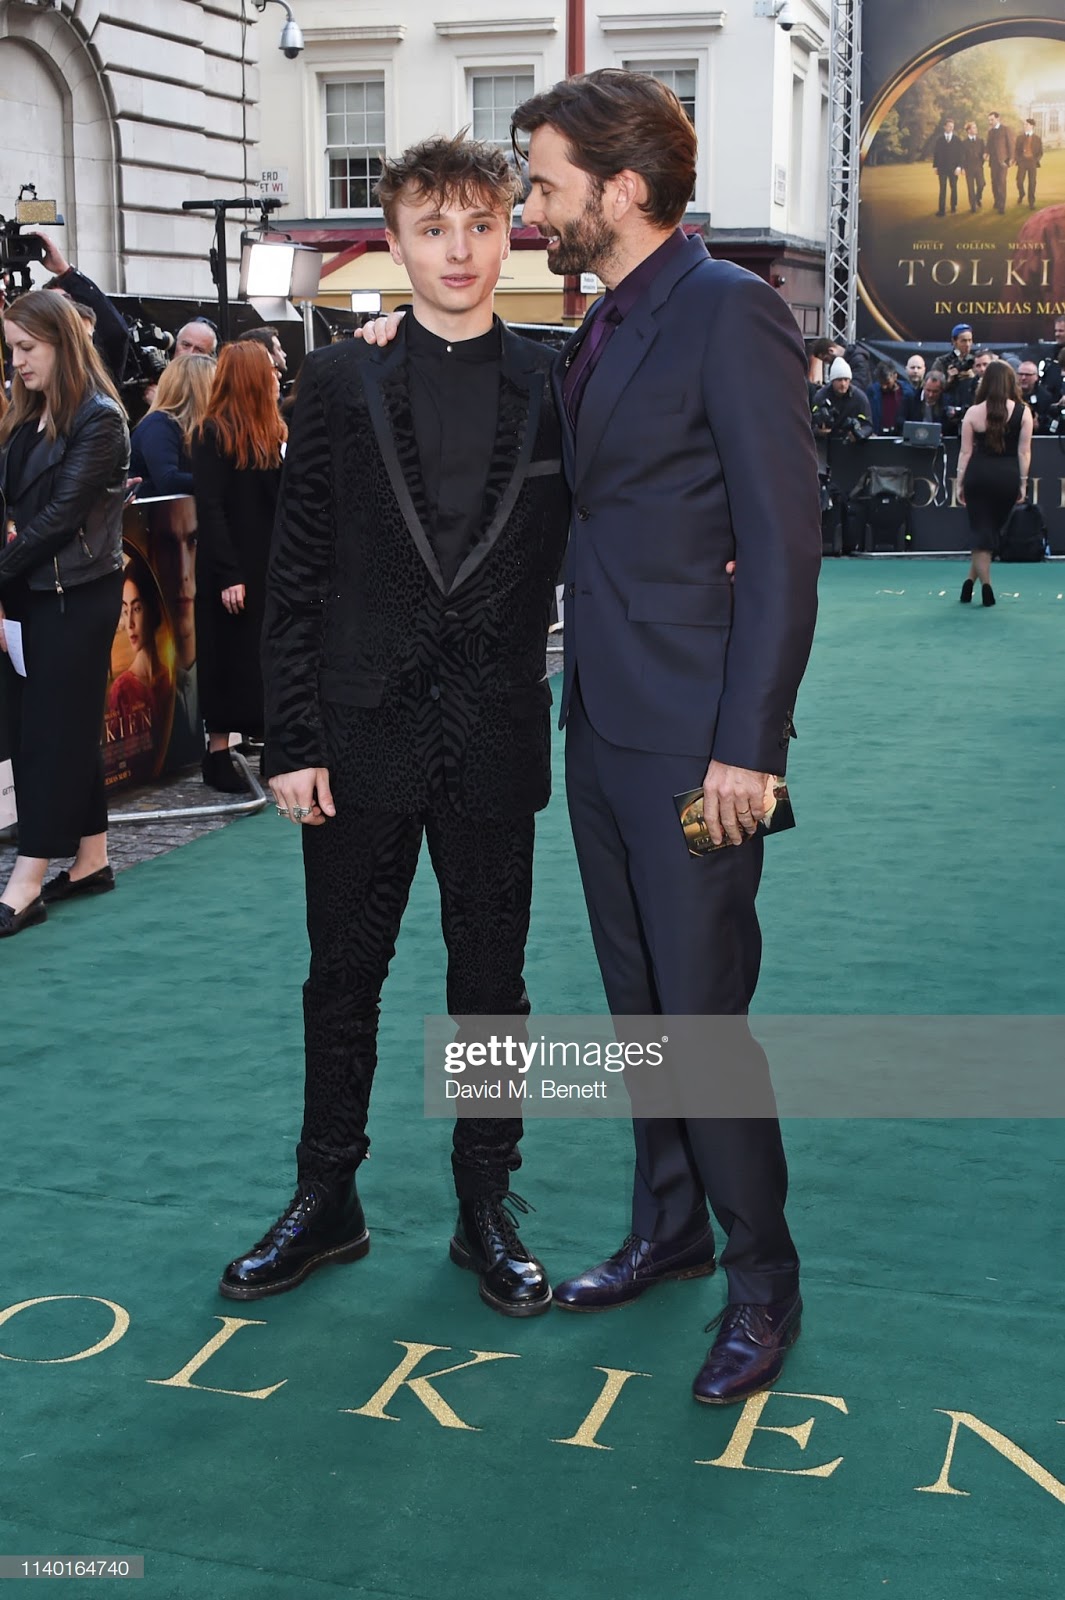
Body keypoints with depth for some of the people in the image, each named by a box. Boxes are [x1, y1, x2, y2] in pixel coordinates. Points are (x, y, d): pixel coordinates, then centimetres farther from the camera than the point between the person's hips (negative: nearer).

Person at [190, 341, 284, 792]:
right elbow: (209, 508, -15)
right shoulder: (214, 432, -10)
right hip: (233, 567, -6)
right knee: (231, 656, 0)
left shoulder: (273, 432, 12)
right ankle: (218, 750, 8)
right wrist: (228, 575, -20)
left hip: (273, 564, 7)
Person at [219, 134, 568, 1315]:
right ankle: (325, 1202, 28)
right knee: (343, 974, 11)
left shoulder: (552, 389, 2)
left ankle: (486, 1208, 25)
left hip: (495, 741, 0)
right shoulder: (341, 384, 0)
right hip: (364, 732, 0)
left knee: (490, 980, 10)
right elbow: (297, 575, -1)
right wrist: (294, 740, -5)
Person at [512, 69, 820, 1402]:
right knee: (637, 1001, 16)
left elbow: (784, 543, -17)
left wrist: (746, 745, -19)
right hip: (603, 727, 9)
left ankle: (761, 1278, 15)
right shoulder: (600, 330, 15)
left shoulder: (730, 312, -12)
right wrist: (578, 699, 11)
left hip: (692, 738, -9)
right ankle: (668, 1226, 33)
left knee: (701, 1012, -2)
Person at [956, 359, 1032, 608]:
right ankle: (971, 581, 14)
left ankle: (986, 586, 1)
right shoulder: (1023, 412, -1)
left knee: (981, 530, 5)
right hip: (1007, 476, 0)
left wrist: (960, 483, 8)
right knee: (993, 529, 13)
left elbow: (966, 452, 2)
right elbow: (1024, 452, 0)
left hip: (978, 475, 0)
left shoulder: (974, 412, -1)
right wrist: (1022, 483, 7)